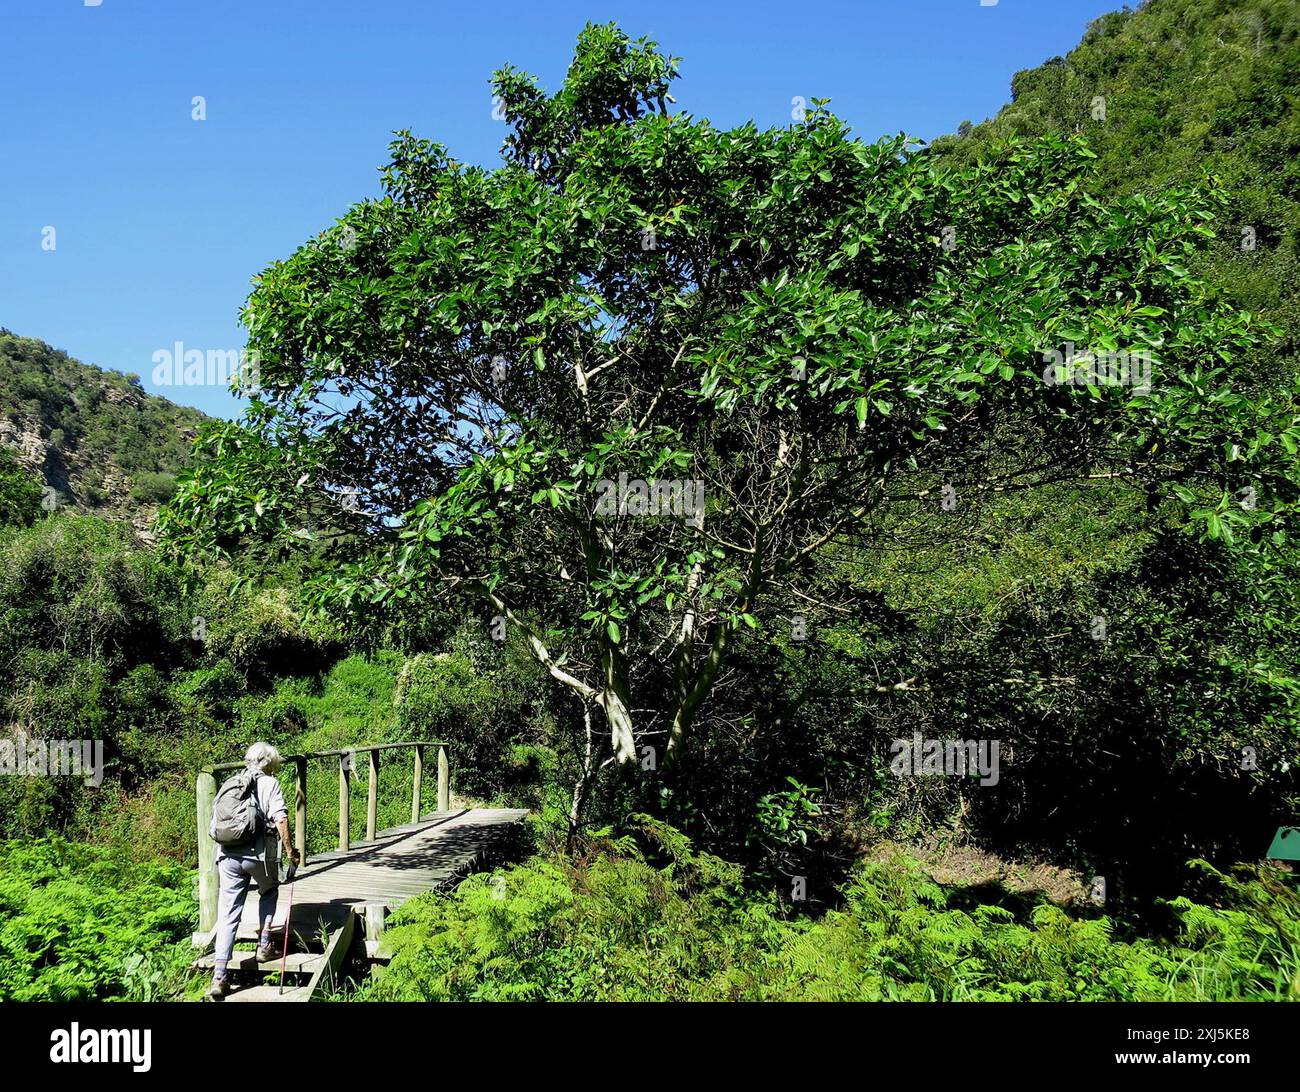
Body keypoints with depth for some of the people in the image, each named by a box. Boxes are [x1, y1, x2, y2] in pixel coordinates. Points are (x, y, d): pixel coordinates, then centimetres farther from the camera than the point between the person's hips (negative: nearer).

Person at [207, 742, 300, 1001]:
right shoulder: (269, 784, 2)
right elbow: (280, 818, -10)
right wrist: (289, 850, -3)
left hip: (227, 855, 4)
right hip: (259, 854, -3)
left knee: (228, 915, 5)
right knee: (269, 892, 28)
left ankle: (219, 978, -1)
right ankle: (264, 945, 21)